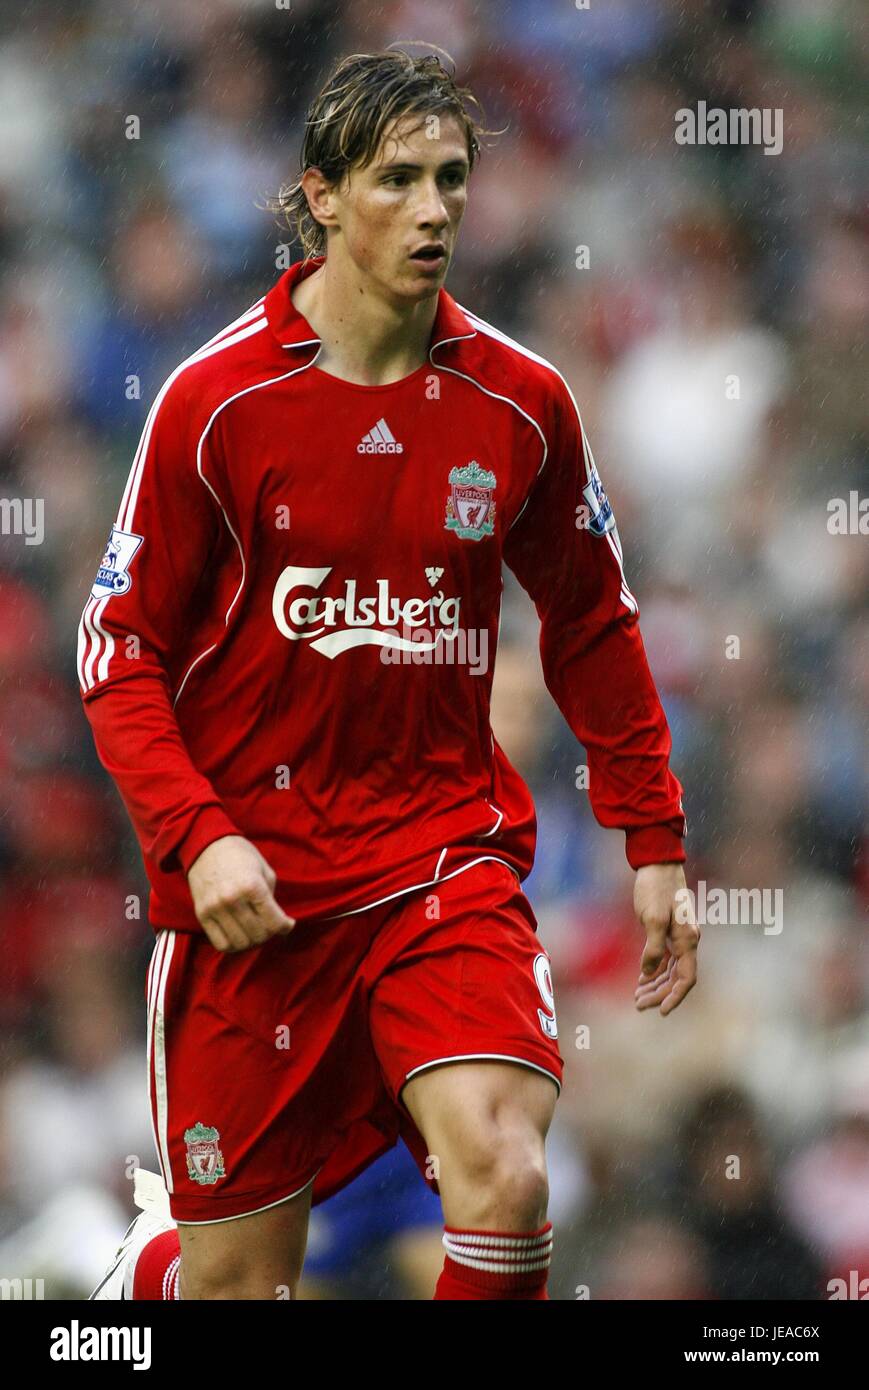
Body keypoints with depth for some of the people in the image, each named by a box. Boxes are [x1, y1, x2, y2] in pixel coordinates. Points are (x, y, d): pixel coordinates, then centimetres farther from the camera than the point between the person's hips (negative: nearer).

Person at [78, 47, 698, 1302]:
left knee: (504, 1182, -23)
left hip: (450, 857, 1)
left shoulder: (520, 402, 0)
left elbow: (593, 624, 14)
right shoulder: (218, 401, -7)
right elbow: (121, 652, -3)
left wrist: (653, 842, 11)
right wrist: (196, 836, -16)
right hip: (253, 881, -1)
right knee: (238, 1279, 7)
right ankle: (157, 1254, 44)